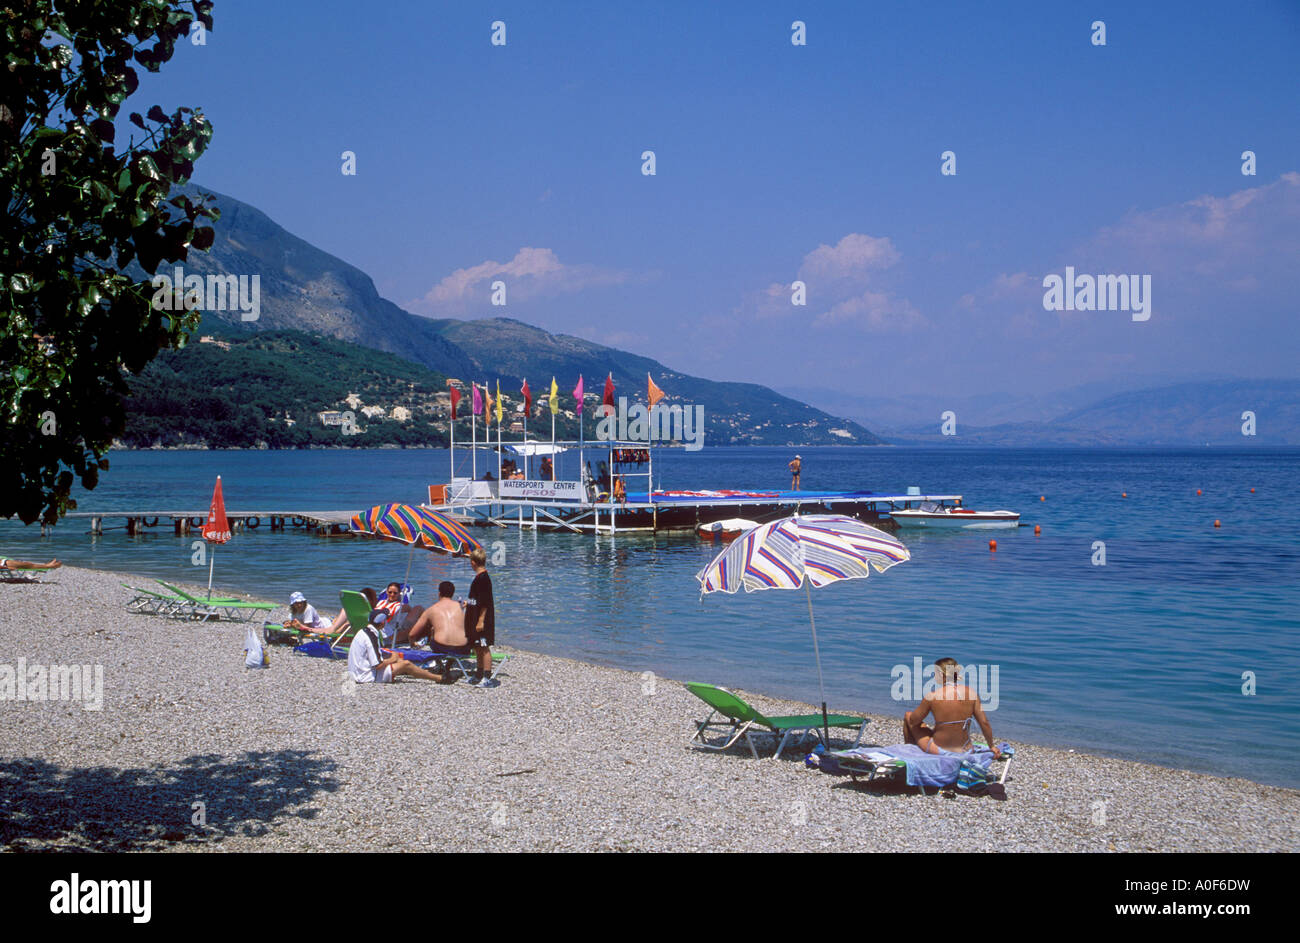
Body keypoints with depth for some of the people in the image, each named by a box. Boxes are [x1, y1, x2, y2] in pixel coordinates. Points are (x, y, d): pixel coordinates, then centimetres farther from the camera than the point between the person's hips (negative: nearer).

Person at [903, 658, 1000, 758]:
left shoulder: (932, 697, -18)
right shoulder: (970, 692, -8)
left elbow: (913, 721, -5)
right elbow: (984, 723, -4)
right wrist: (992, 746, 10)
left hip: (940, 751, -4)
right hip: (965, 751, 4)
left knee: (908, 715, 19)